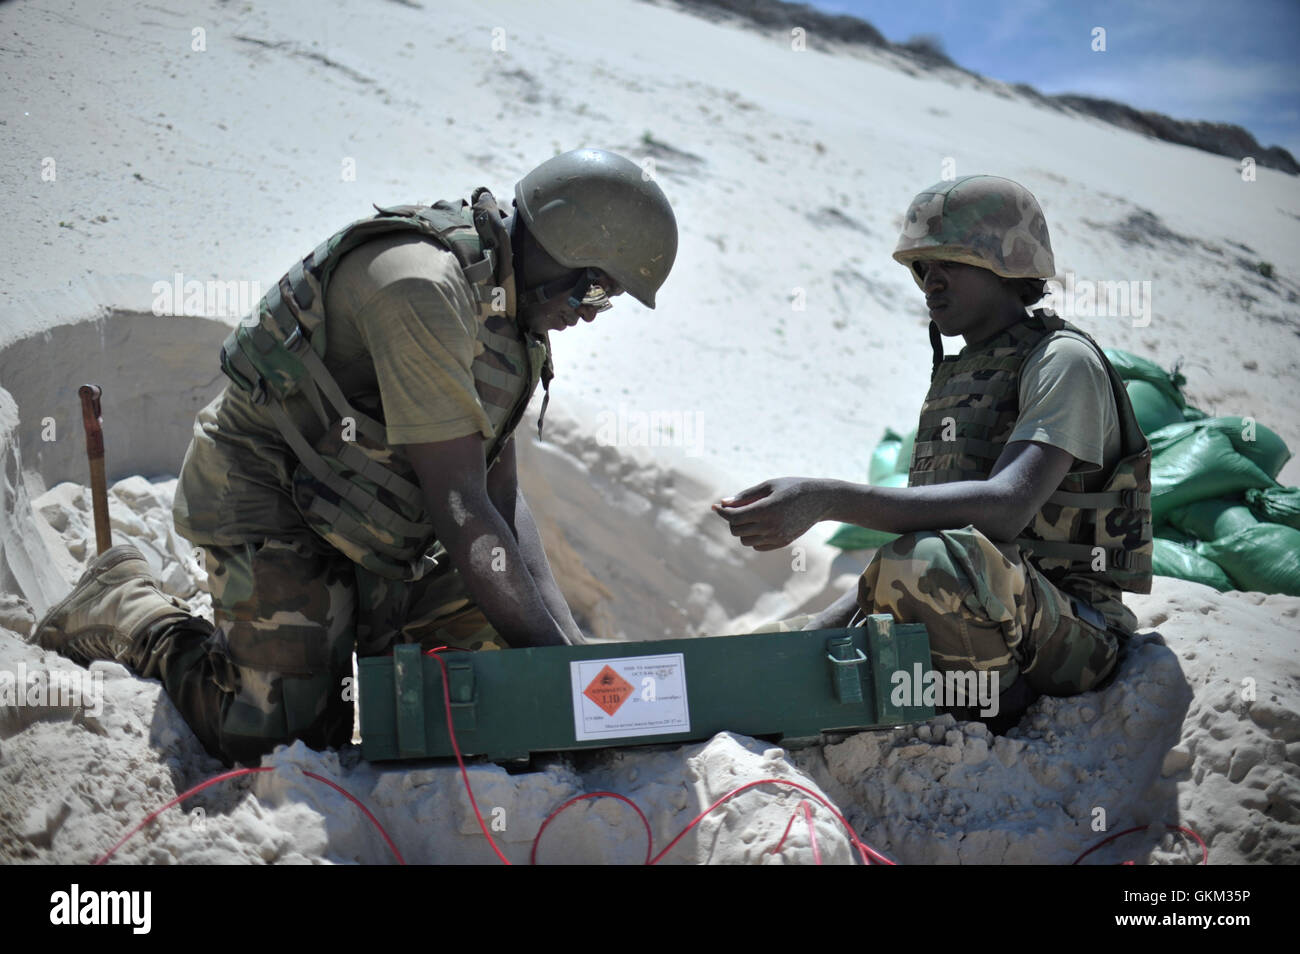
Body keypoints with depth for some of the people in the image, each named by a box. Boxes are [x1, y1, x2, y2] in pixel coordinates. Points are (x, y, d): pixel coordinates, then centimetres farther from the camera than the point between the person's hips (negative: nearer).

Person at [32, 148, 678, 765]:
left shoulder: (505, 309, 4)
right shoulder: (424, 289, -27)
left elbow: (501, 496, 3)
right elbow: (458, 504, -28)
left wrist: (566, 639, -7)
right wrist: (546, 645, -24)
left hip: (363, 526, 9)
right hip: (277, 511, -9)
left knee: (495, 636, 2)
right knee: (274, 740, -11)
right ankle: (122, 609, 9)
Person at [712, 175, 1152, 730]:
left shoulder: (1065, 362, -9)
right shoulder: (953, 379, 20)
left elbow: (1005, 508, -27)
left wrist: (827, 500, -35)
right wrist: (813, 635, 6)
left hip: (1067, 631, -7)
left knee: (929, 563, -38)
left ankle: (996, 714, -13)